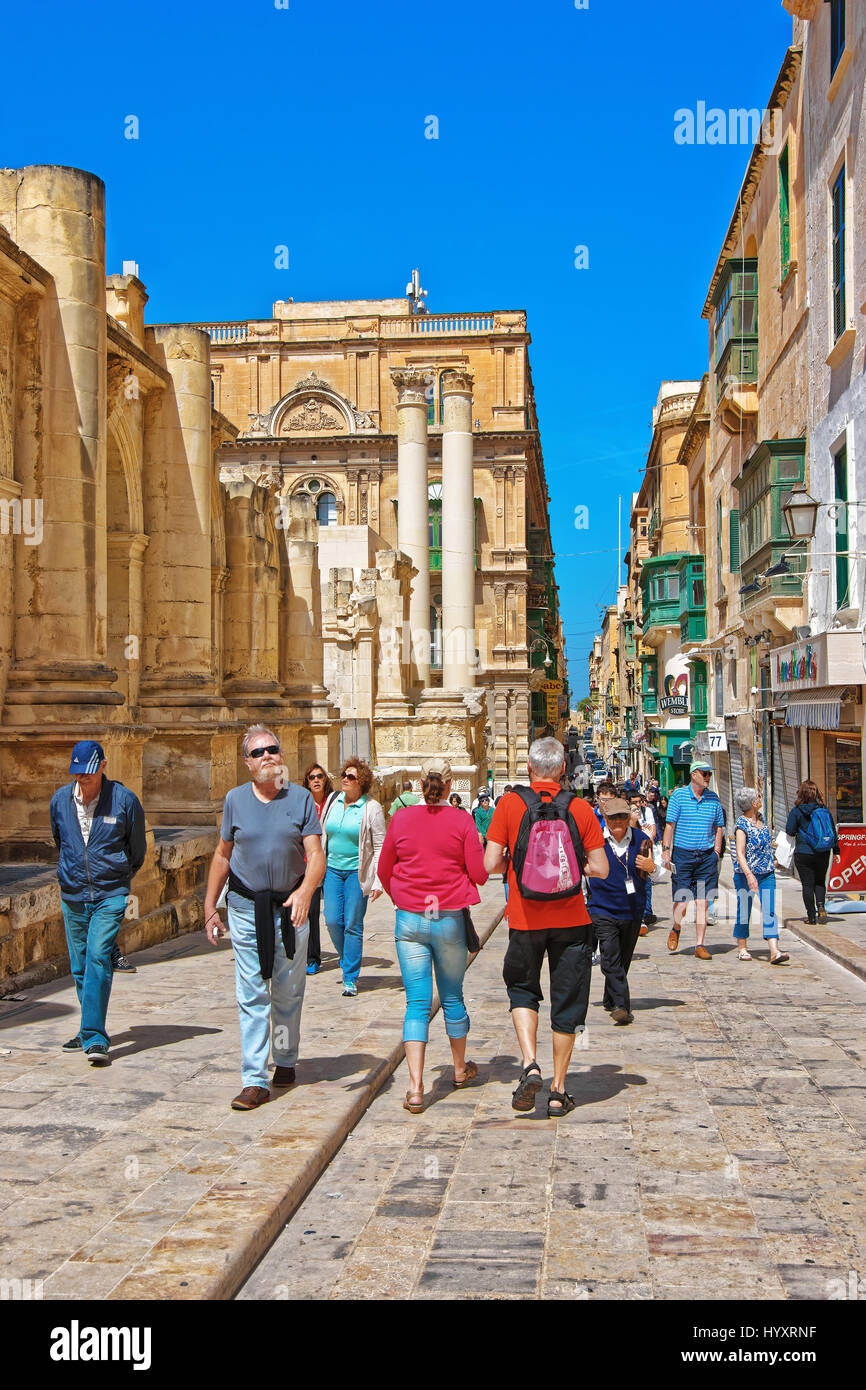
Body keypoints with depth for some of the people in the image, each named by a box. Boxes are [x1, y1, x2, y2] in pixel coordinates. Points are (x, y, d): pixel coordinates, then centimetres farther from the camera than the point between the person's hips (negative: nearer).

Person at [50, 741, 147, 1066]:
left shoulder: (124, 800, -7)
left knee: (98, 958, -18)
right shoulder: (60, 799, 3)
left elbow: (138, 849, 8)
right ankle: (91, 1033, 23)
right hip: (72, 896, 4)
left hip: (111, 895, -4)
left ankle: (95, 1038, -19)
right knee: (80, 966, 9)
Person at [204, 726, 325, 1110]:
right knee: (252, 996, -2)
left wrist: (305, 891, -29)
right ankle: (254, 1081, 0)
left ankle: (286, 1061, 32)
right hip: (246, 909, 0)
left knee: (288, 993, 12)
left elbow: (316, 855, -10)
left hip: (290, 909, 0)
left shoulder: (301, 799, -3)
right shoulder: (235, 800, 2)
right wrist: (210, 908, 7)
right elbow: (222, 855, 9)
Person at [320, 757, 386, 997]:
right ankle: (348, 961, 24)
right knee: (332, 920, -1)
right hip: (332, 869, 4)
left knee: (353, 925, -3)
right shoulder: (332, 801, 6)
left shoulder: (371, 808, -7)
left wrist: (378, 882, -11)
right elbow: (322, 835, 16)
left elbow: (380, 847, -6)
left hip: (357, 872, -4)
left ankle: (350, 978, 6)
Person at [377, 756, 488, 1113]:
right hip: (451, 919, 0)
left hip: (409, 921, 1)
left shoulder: (401, 819, -2)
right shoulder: (461, 820, -7)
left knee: (417, 1003, 1)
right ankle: (460, 1068, 36)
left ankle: (415, 1087, -9)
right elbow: (479, 873, -6)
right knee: (452, 997, 17)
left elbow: (384, 871, 8)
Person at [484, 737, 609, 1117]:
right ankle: (558, 1092, 15)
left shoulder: (510, 804, -6)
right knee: (567, 1002, 11)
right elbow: (601, 868, -3)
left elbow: (490, 864, -7)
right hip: (571, 918, 1)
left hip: (525, 918, 0)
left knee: (522, 989, 19)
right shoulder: (580, 808, -3)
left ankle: (530, 1064, -1)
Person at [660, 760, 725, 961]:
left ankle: (699, 946, 6)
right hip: (682, 854, -3)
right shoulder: (678, 795, -2)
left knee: (702, 902, 0)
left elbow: (719, 827, 16)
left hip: (706, 855, 3)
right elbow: (670, 825, -2)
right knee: (682, 900, -4)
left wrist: (716, 852, 8)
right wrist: (666, 850, -8)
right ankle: (676, 930, 27)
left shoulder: (713, 798, 8)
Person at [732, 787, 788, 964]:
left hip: (767, 874, 6)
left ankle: (774, 952, -12)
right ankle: (742, 949, 21)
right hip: (746, 874, -6)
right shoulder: (742, 825, -15)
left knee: (769, 911, -5)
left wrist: (771, 860, 29)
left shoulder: (760, 818, 7)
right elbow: (740, 853, -23)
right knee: (744, 911, 6)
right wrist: (749, 875, -33)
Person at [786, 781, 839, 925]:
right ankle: (821, 905, -5)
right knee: (820, 881, 18)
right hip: (823, 854, 3)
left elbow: (790, 830, -8)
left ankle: (811, 916, 4)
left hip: (804, 853, -3)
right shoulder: (824, 810, 1)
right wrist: (836, 851, 14)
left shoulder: (796, 811, -9)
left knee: (807, 884, 4)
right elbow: (833, 831, 6)